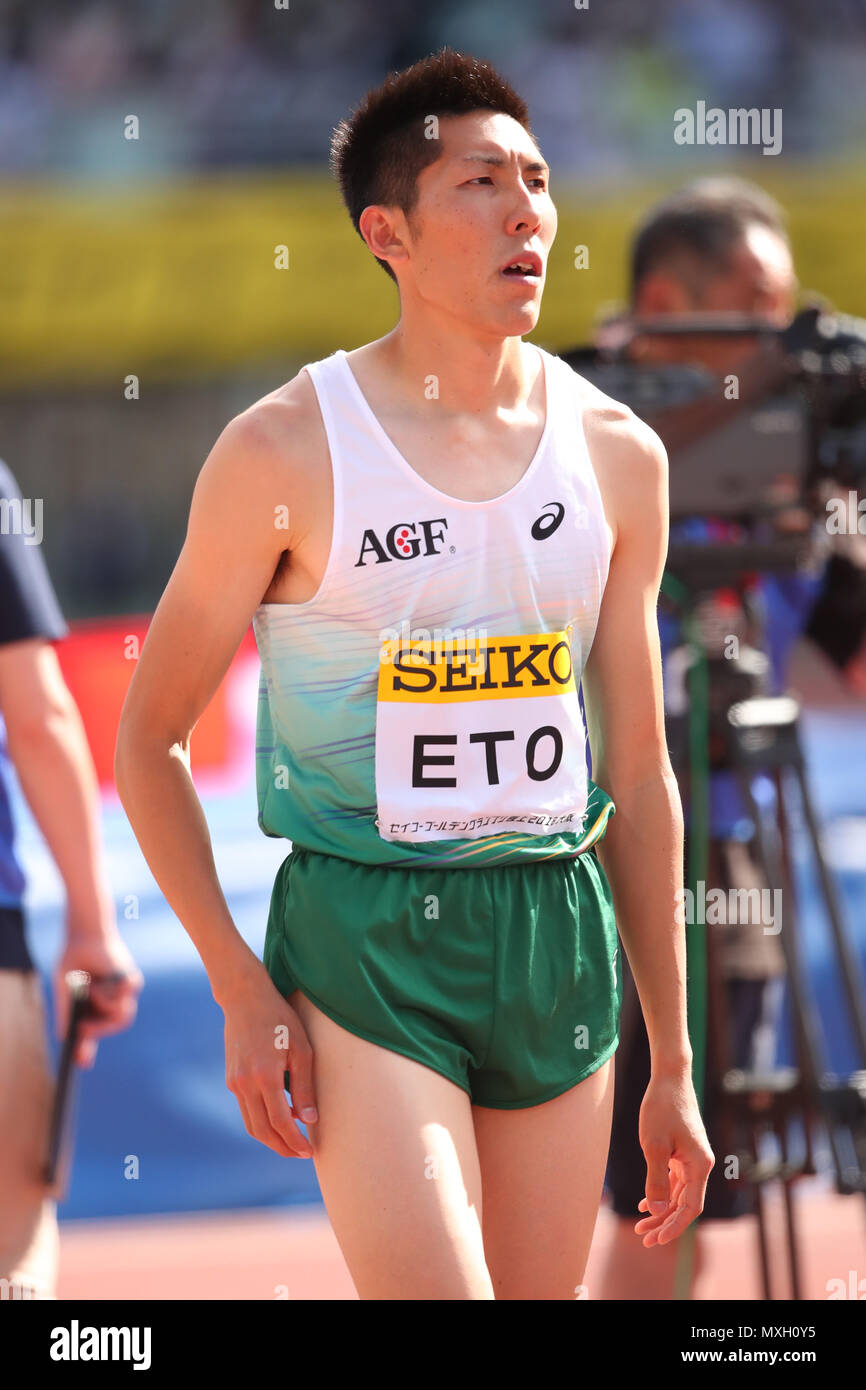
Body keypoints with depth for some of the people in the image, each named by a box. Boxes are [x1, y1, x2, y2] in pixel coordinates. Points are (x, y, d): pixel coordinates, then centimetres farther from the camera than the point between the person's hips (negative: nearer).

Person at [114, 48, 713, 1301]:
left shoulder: (616, 455, 6)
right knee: (433, 1288, -19)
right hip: (362, 934, -4)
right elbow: (149, 738, 1)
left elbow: (641, 777, 12)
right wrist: (240, 988, -8)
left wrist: (674, 1067, 12)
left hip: (557, 936, 4)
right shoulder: (285, 453, -6)